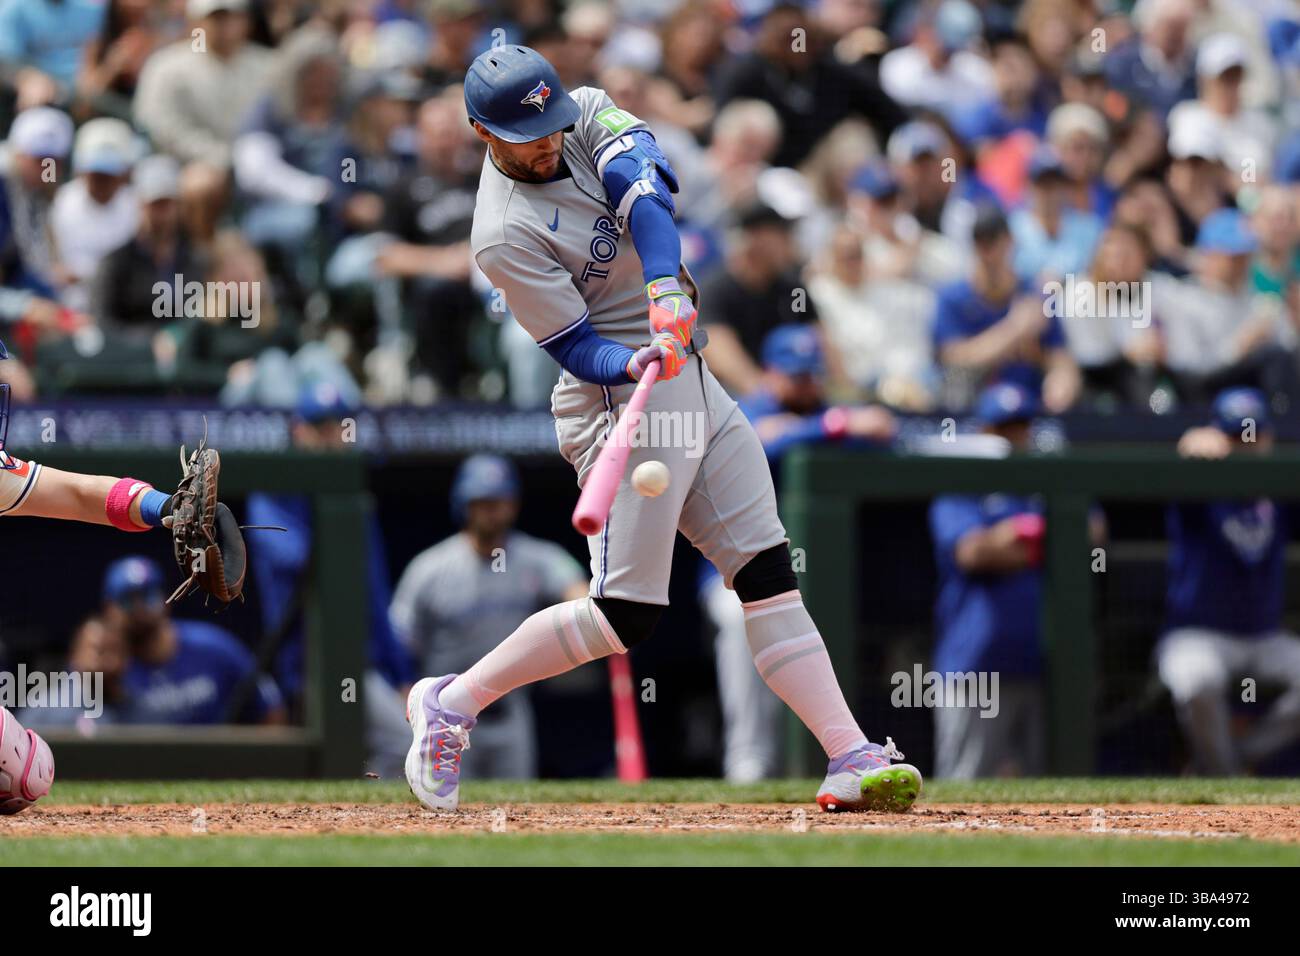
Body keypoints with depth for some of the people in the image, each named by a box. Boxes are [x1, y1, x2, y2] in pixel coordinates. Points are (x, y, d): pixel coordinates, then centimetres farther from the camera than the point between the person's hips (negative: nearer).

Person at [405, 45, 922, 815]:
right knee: (626, 615, -11)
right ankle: (454, 702, 4)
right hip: (621, 402, -8)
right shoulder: (505, 235, -16)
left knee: (769, 576, 1)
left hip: (693, 384, 8)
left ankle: (851, 758, -3)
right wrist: (636, 364, -37)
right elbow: (575, 348, -16)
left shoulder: (586, 116, 2)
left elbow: (644, 182, -16)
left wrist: (667, 293, -31)